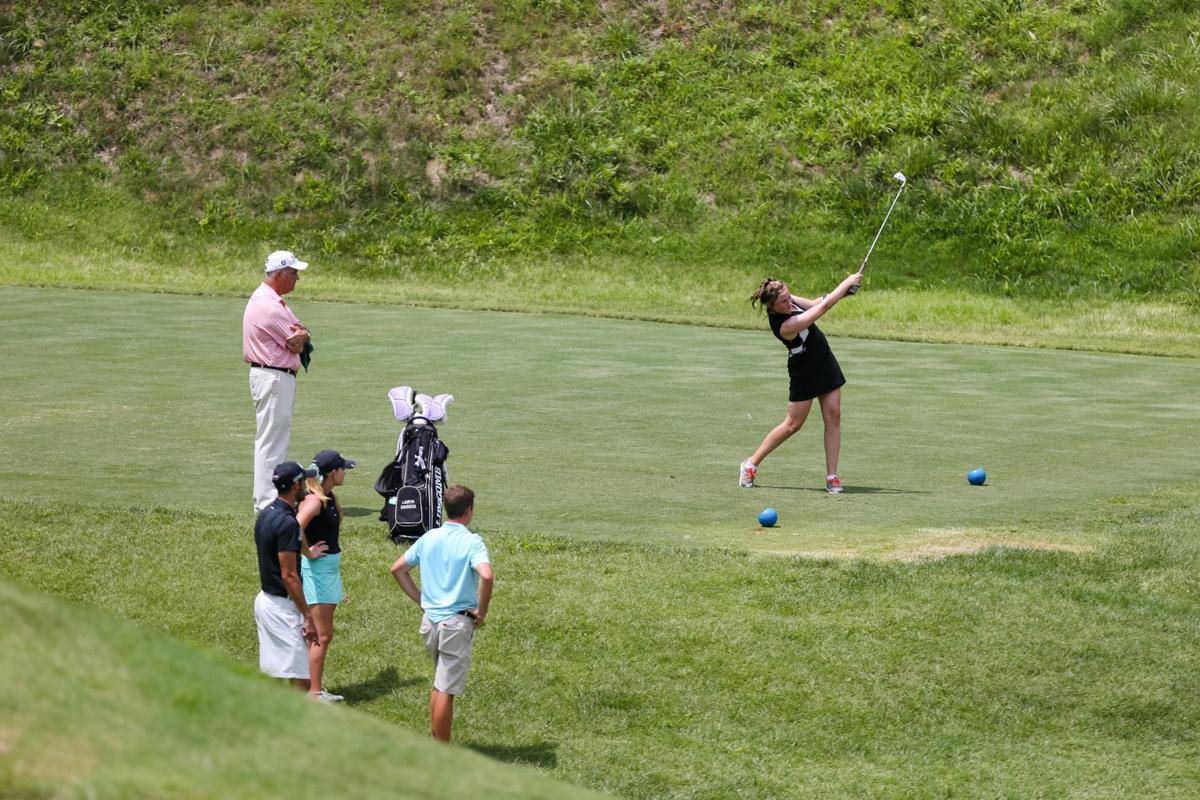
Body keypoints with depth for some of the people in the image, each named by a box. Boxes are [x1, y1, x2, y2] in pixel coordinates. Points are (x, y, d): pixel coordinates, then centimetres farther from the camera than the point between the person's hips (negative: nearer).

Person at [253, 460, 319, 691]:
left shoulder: (265, 514, 9)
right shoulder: (286, 522, -20)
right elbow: (288, 575, -21)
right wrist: (308, 616, -18)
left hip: (265, 599, 10)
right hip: (282, 607, -10)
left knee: (269, 673, 14)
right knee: (300, 677, -7)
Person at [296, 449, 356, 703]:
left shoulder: (330, 497, 8)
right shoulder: (314, 500, -21)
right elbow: (296, 529, -36)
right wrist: (308, 553, -23)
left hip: (330, 566, 10)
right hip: (317, 568, -10)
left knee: (319, 634, 15)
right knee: (322, 635, -5)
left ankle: (314, 685, 23)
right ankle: (314, 692, -1)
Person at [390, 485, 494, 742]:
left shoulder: (429, 538, 6)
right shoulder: (471, 541, -13)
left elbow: (397, 569, 13)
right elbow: (486, 576, -30)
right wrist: (481, 611, -15)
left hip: (430, 620, 6)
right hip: (457, 623, -6)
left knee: (440, 684, 21)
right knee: (447, 690, -1)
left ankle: (435, 743, 27)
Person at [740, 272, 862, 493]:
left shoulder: (787, 301, -11)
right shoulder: (785, 326, -34)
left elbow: (816, 304, 6)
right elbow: (824, 307, -32)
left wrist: (842, 290, -13)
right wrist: (848, 282, -23)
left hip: (824, 363, 7)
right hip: (804, 373, -7)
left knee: (833, 415, 1)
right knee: (793, 423, 2)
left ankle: (832, 476, 4)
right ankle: (751, 465, 18)